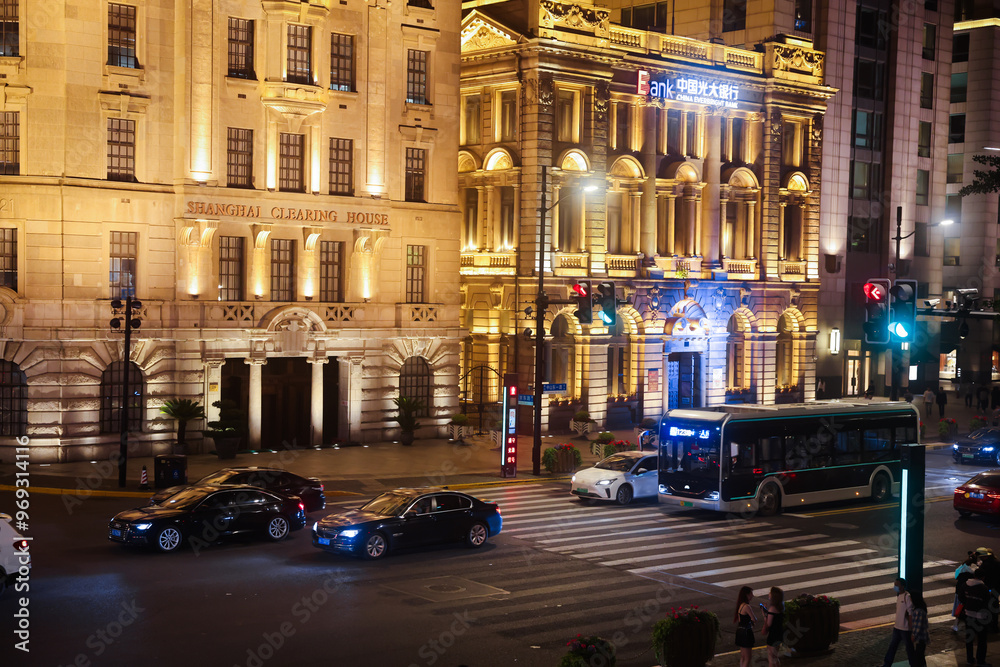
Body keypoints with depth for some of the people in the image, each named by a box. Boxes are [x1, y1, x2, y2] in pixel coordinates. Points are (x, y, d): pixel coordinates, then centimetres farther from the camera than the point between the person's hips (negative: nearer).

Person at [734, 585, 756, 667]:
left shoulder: (741, 605, 7)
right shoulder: (746, 606, -22)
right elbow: (754, 619, -16)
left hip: (740, 632, 9)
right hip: (746, 632, -9)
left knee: (742, 657, 19)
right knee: (747, 658, -2)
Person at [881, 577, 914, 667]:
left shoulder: (907, 597, -20)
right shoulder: (898, 596, 6)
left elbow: (910, 614, -19)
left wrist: (910, 628, -18)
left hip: (905, 628, -8)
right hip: (897, 627, 8)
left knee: (909, 647, 8)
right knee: (892, 646, 14)